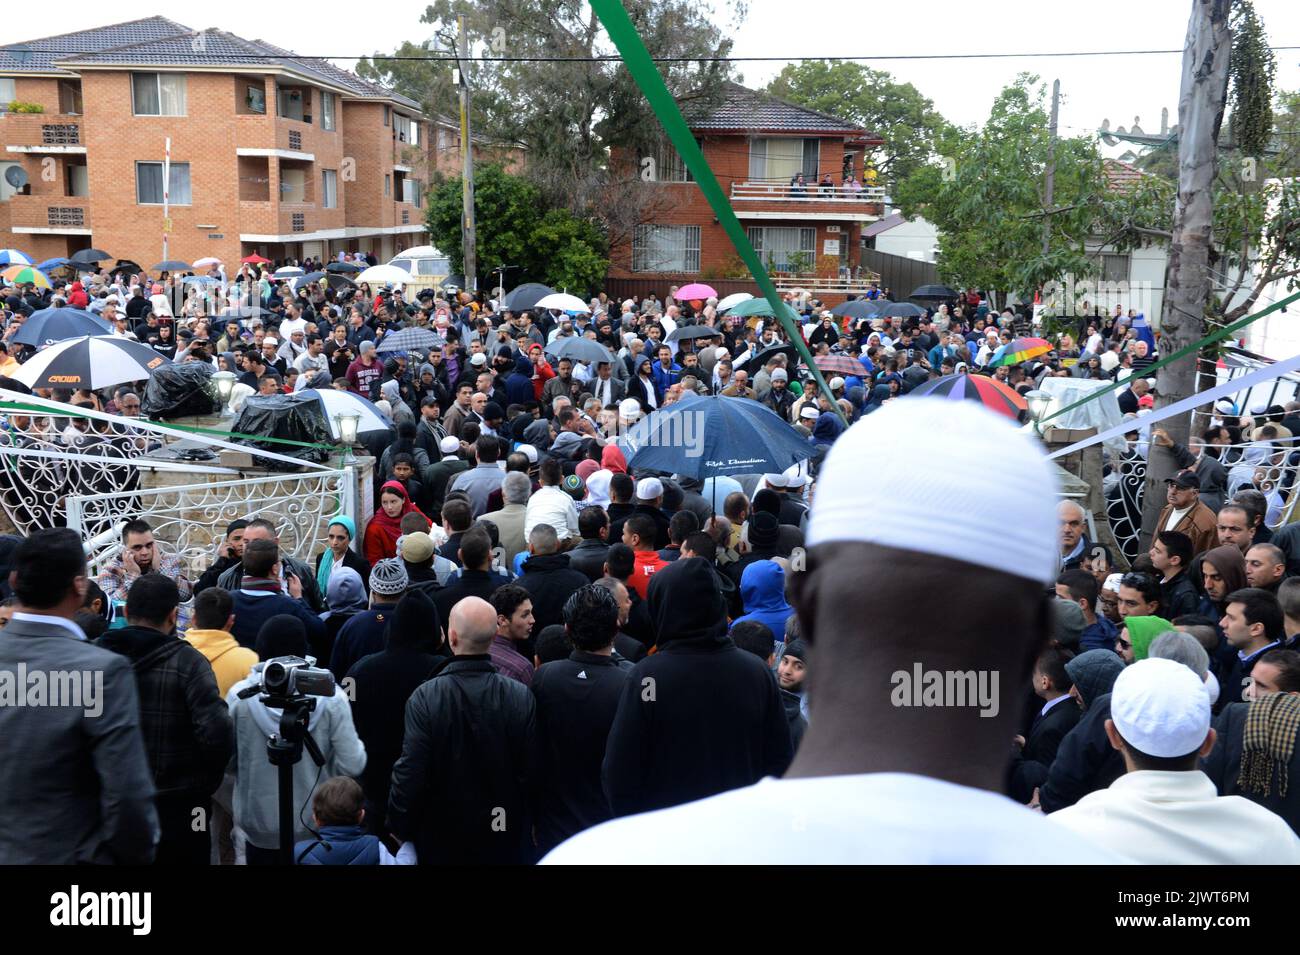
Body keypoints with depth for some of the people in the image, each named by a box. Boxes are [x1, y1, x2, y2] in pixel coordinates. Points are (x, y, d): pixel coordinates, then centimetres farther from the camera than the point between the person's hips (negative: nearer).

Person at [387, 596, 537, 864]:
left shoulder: (425, 697, -20)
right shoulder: (521, 697, -16)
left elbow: (410, 772, -17)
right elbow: (530, 772, -11)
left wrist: (400, 828, -1)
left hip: (442, 838, -1)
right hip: (506, 840, 1)